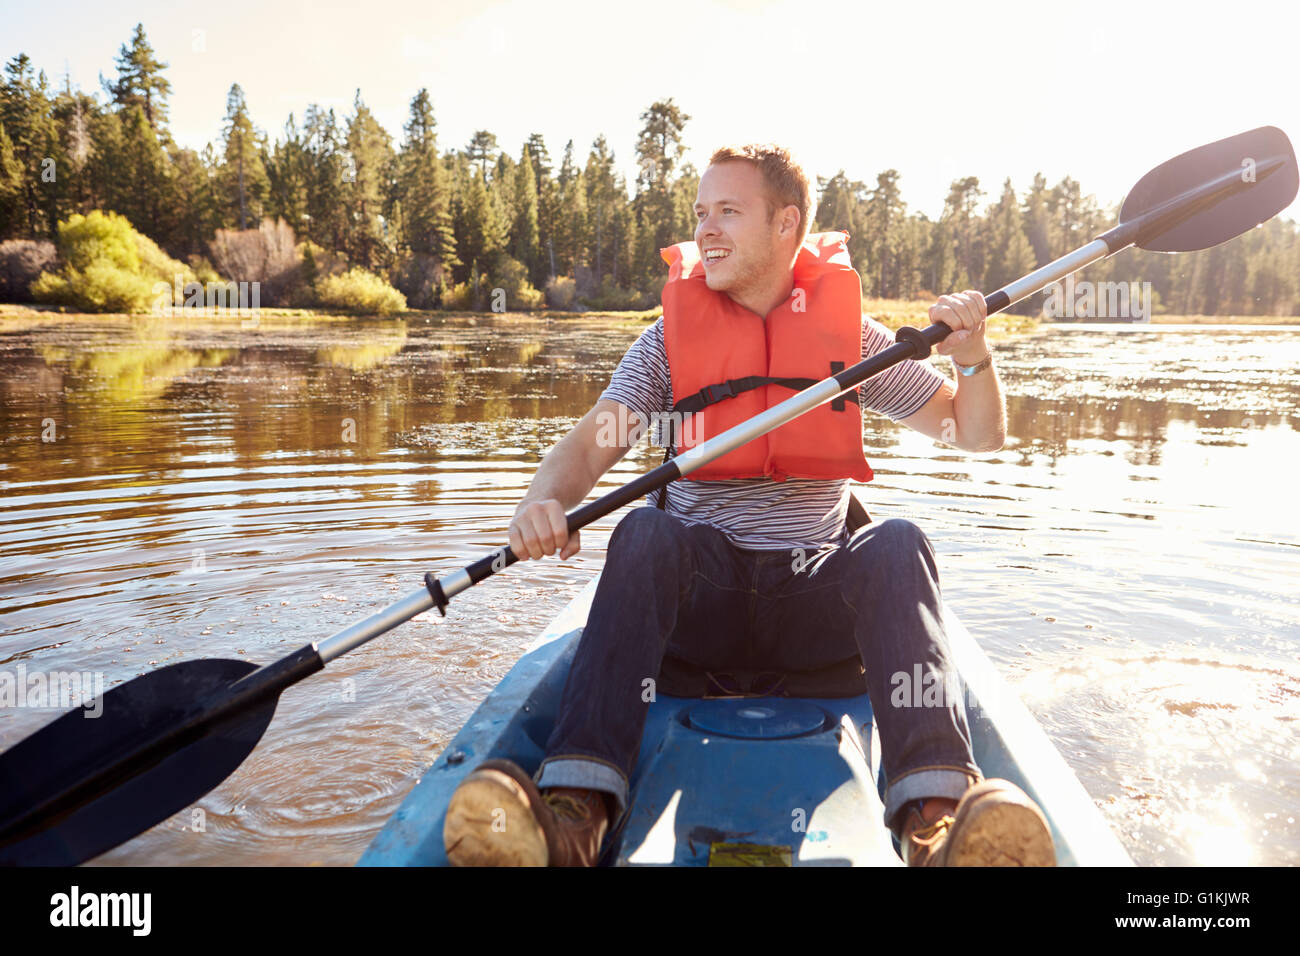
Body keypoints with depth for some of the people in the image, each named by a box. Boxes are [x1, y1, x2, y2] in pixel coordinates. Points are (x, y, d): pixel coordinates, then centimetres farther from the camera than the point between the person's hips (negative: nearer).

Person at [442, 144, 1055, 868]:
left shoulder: (851, 331, 7)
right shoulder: (670, 337, 6)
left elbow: (979, 433, 9)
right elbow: (589, 446, -6)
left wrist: (974, 358, -12)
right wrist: (545, 501, -28)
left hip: (818, 602, 1)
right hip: (701, 597, 0)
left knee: (898, 545, -28)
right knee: (645, 534, -30)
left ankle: (935, 818, -42)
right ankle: (576, 813, -41)